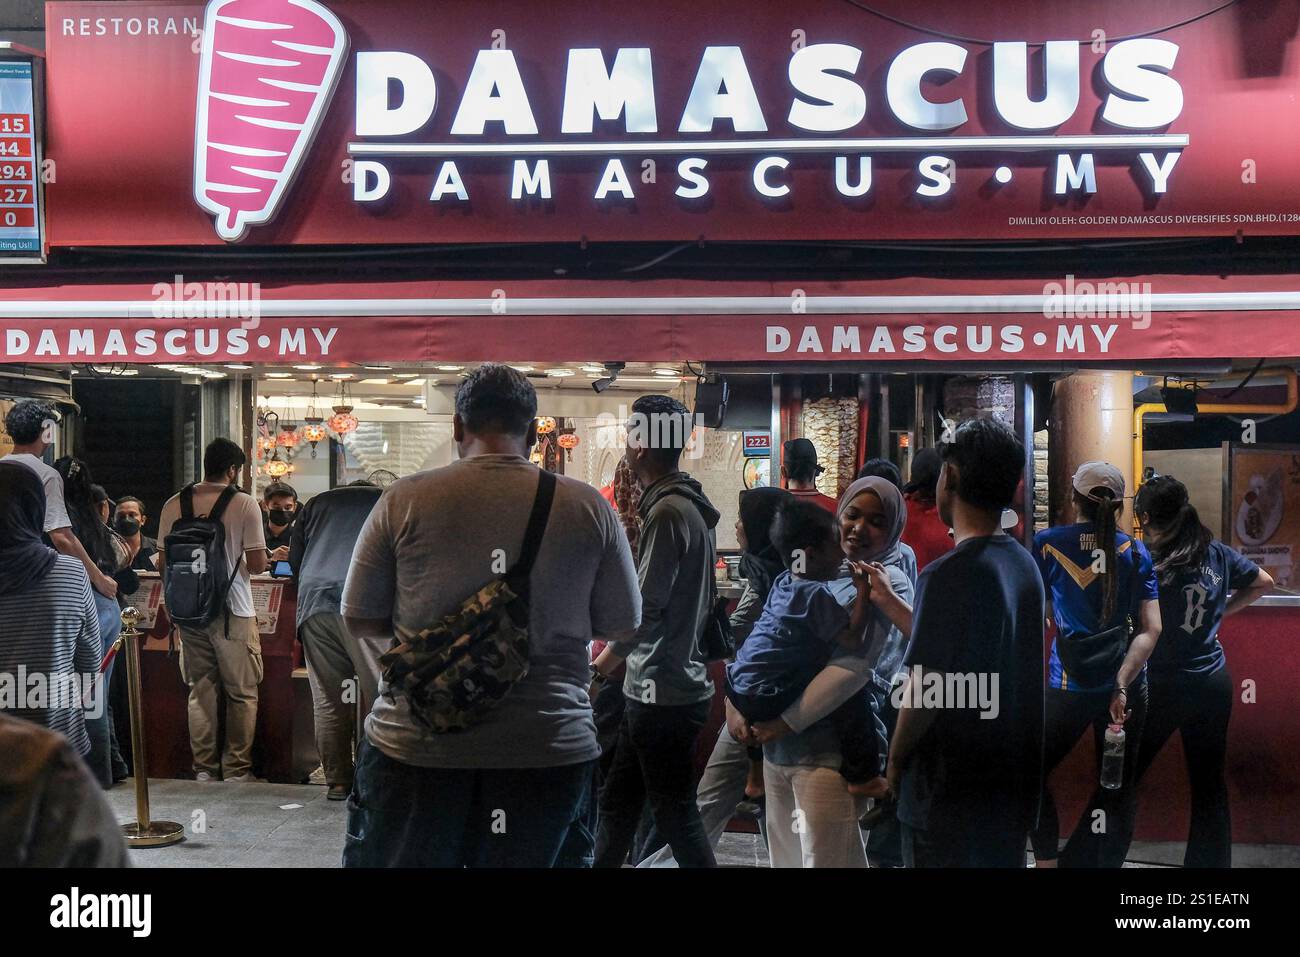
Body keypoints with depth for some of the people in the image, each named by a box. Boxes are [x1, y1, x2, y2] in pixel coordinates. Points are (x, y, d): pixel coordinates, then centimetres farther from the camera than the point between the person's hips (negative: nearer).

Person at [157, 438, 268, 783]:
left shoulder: (173, 505, 2)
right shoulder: (244, 503, -10)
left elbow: (163, 564, 6)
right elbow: (257, 564, -11)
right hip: (233, 612, -4)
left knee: (201, 690, 13)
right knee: (242, 693, 6)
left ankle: (204, 767, 16)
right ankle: (237, 769, 9)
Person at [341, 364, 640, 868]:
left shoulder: (403, 500, -4)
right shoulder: (588, 507, -2)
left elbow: (360, 622, 2)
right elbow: (621, 625, 5)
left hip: (417, 745, 0)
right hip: (549, 747, 1)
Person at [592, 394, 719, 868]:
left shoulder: (667, 512, -19)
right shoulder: (687, 505, 10)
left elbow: (643, 610, -21)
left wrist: (598, 667, -6)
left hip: (663, 692, -9)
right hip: (658, 688, 9)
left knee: (675, 815, 0)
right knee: (617, 803, 17)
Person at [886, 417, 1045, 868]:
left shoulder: (947, 575, -21)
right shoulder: (1026, 565, 2)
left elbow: (926, 690, -20)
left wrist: (896, 756, -4)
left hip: (950, 791, -7)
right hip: (1014, 779, 7)